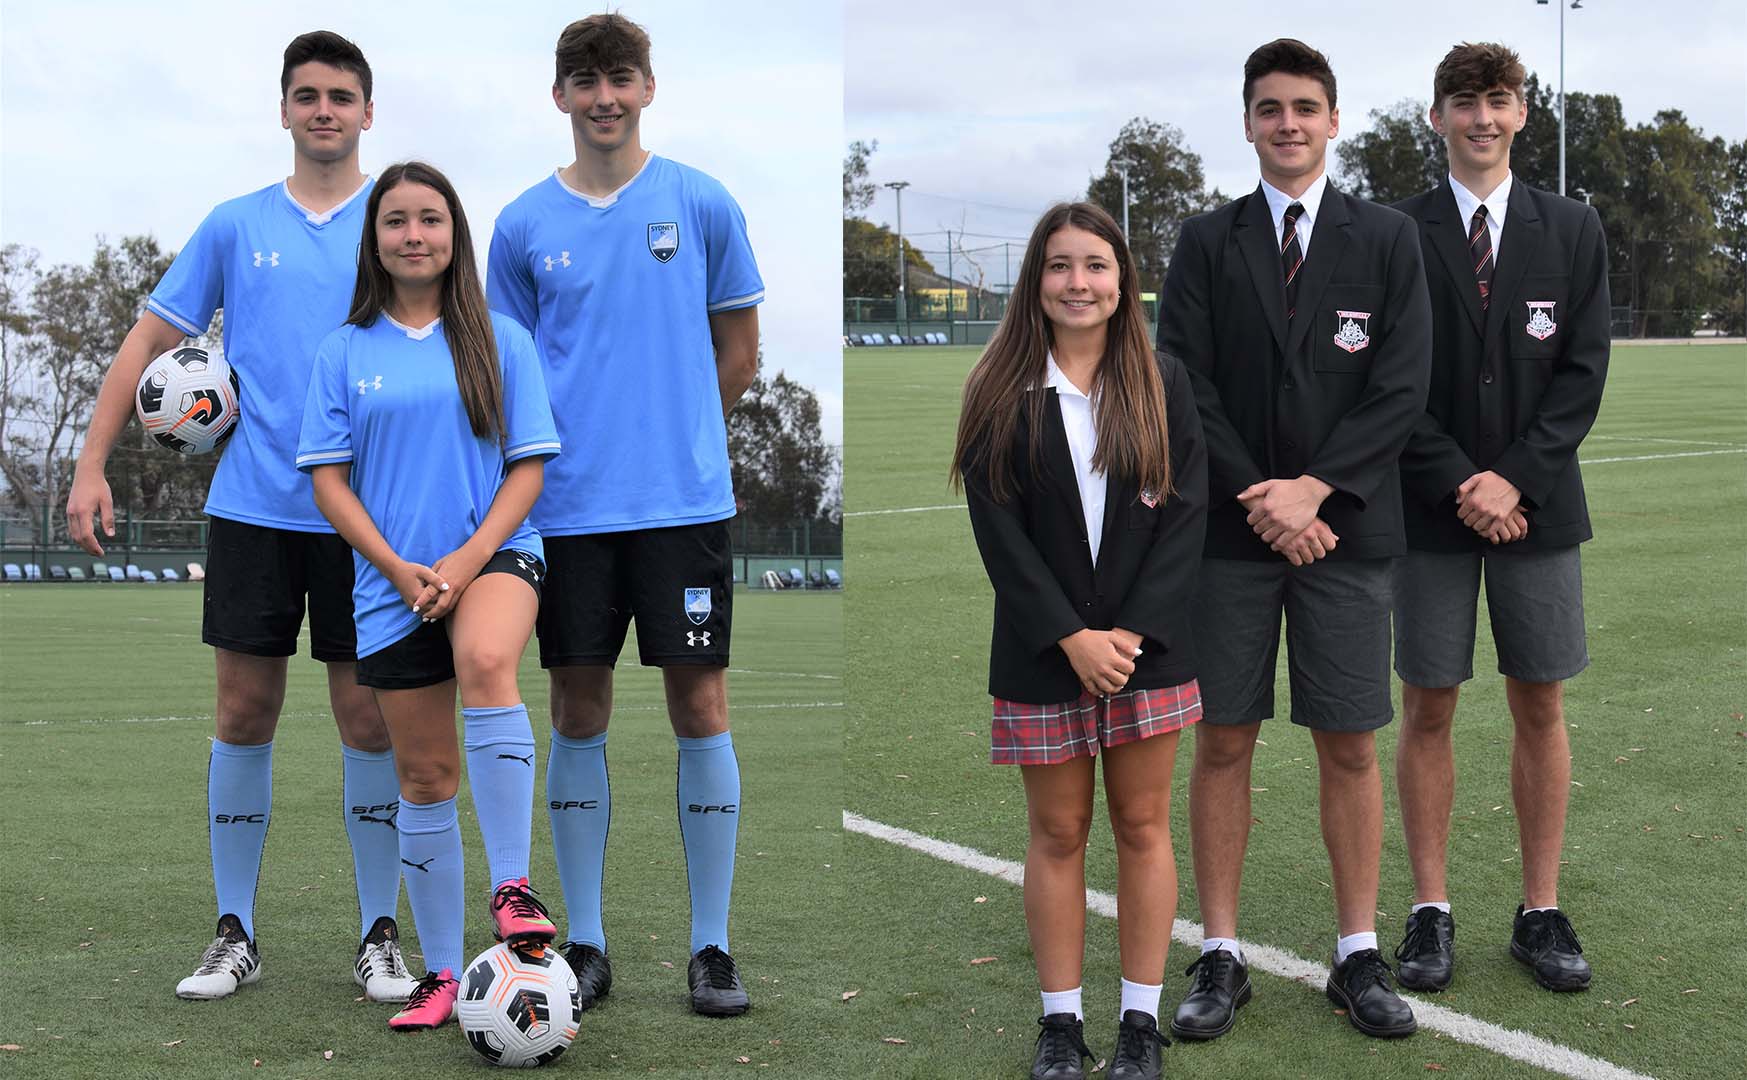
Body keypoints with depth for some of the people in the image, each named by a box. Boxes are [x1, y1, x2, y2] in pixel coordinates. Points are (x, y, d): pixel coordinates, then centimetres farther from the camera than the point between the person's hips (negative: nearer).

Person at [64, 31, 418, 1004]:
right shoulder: (235, 227, 8)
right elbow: (148, 344, 11)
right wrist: (91, 468, 4)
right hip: (253, 509, 1)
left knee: (369, 717, 0)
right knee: (245, 712, 3)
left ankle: (382, 935, 12)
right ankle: (235, 934, 14)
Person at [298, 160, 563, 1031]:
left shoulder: (499, 339, 4)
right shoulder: (345, 352, 6)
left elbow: (528, 467, 1)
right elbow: (328, 476, 3)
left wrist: (469, 559, -13)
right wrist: (398, 569, -10)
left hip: (494, 556, -2)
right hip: (392, 584, 2)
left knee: (486, 662, -36)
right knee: (424, 777, 5)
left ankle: (512, 888, -32)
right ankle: (442, 973, 15)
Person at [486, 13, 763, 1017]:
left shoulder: (702, 203, 3)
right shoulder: (524, 225, 6)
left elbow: (738, 351, 9)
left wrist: (676, 438, 10)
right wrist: (567, 446, 1)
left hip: (686, 502, -1)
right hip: (568, 508, 1)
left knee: (702, 709, -1)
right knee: (579, 717, 6)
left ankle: (713, 947, 9)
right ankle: (586, 944, 16)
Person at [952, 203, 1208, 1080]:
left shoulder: (1163, 384, 3)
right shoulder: (1001, 392, 0)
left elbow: (1186, 515, -2)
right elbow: (999, 531, -5)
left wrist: (1133, 631, -12)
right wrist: (1072, 637, -13)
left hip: (1149, 645, 1)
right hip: (1043, 650, -1)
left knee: (1142, 826, 7)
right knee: (1057, 833, 6)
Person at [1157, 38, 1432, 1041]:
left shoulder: (1389, 239, 5)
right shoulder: (1207, 243, 7)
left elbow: (1402, 386, -3)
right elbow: (1185, 386, 0)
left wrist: (1311, 489, -12)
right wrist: (1260, 503, -10)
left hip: (1345, 527, 0)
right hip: (1229, 532, 1)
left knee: (1350, 746, 3)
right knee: (1223, 742, 3)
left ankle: (1360, 956, 14)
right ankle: (1222, 958, 12)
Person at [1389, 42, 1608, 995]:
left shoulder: (1572, 230, 7)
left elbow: (1582, 371, 0)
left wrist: (1516, 480, -11)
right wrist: (1460, 485, -12)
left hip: (1538, 506, 1)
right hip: (1431, 510, -1)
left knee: (1540, 708, 5)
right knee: (1427, 708, 2)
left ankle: (1541, 914, 14)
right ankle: (1430, 912, 11)